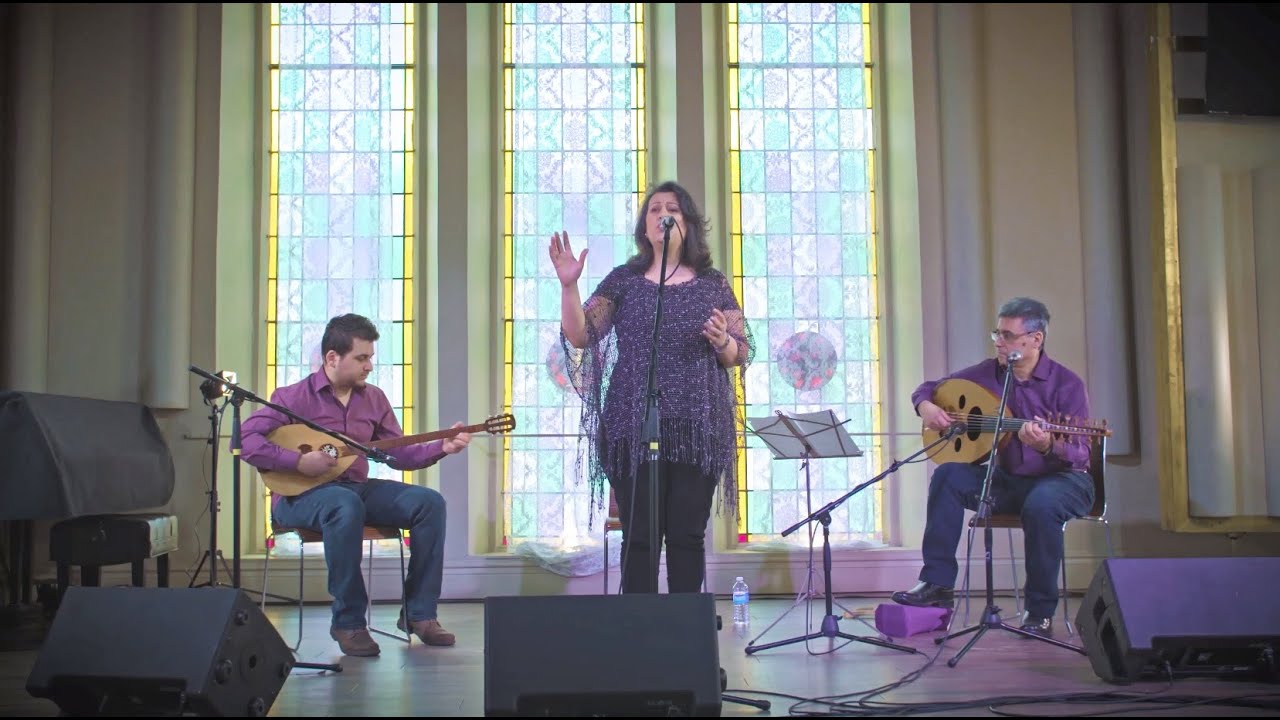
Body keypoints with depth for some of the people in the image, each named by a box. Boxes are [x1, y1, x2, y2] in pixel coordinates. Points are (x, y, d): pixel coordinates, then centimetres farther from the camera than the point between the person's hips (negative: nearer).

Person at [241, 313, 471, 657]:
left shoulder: (374, 398, 10)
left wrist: (442, 447, -5)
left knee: (429, 502, -15)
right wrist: (298, 461, -25)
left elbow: (399, 453, 11)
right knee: (347, 506, -40)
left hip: (358, 488, 6)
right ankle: (348, 621, -26)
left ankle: (419, 613, -9)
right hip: (301, 495, -6)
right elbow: (244, 439, -16)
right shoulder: (294, 397, -7)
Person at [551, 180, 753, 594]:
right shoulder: (623, 281, 9)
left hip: (697, 430, 1)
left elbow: (740, 357, 8)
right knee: (638, 537, -1)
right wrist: (569, 286, -13)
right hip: (634, 428, 0)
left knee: (687, 537, 2)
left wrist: (722, 342, -13)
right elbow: (579, 336, 0)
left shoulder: (712, 285, 10)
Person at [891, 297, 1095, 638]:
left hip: (1063, 480, -5)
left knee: (1041, 505, -38)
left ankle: (1041, 612, -19)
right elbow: (928, 388, 11)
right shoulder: (988, 373, 1)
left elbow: (1080, 455, -18)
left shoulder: (1066, 383, -13)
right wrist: (925, 406, -14)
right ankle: (938, 585, -16)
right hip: (1009, 479, 5)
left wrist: (1048, 447, -40)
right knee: (949, 476, -19)